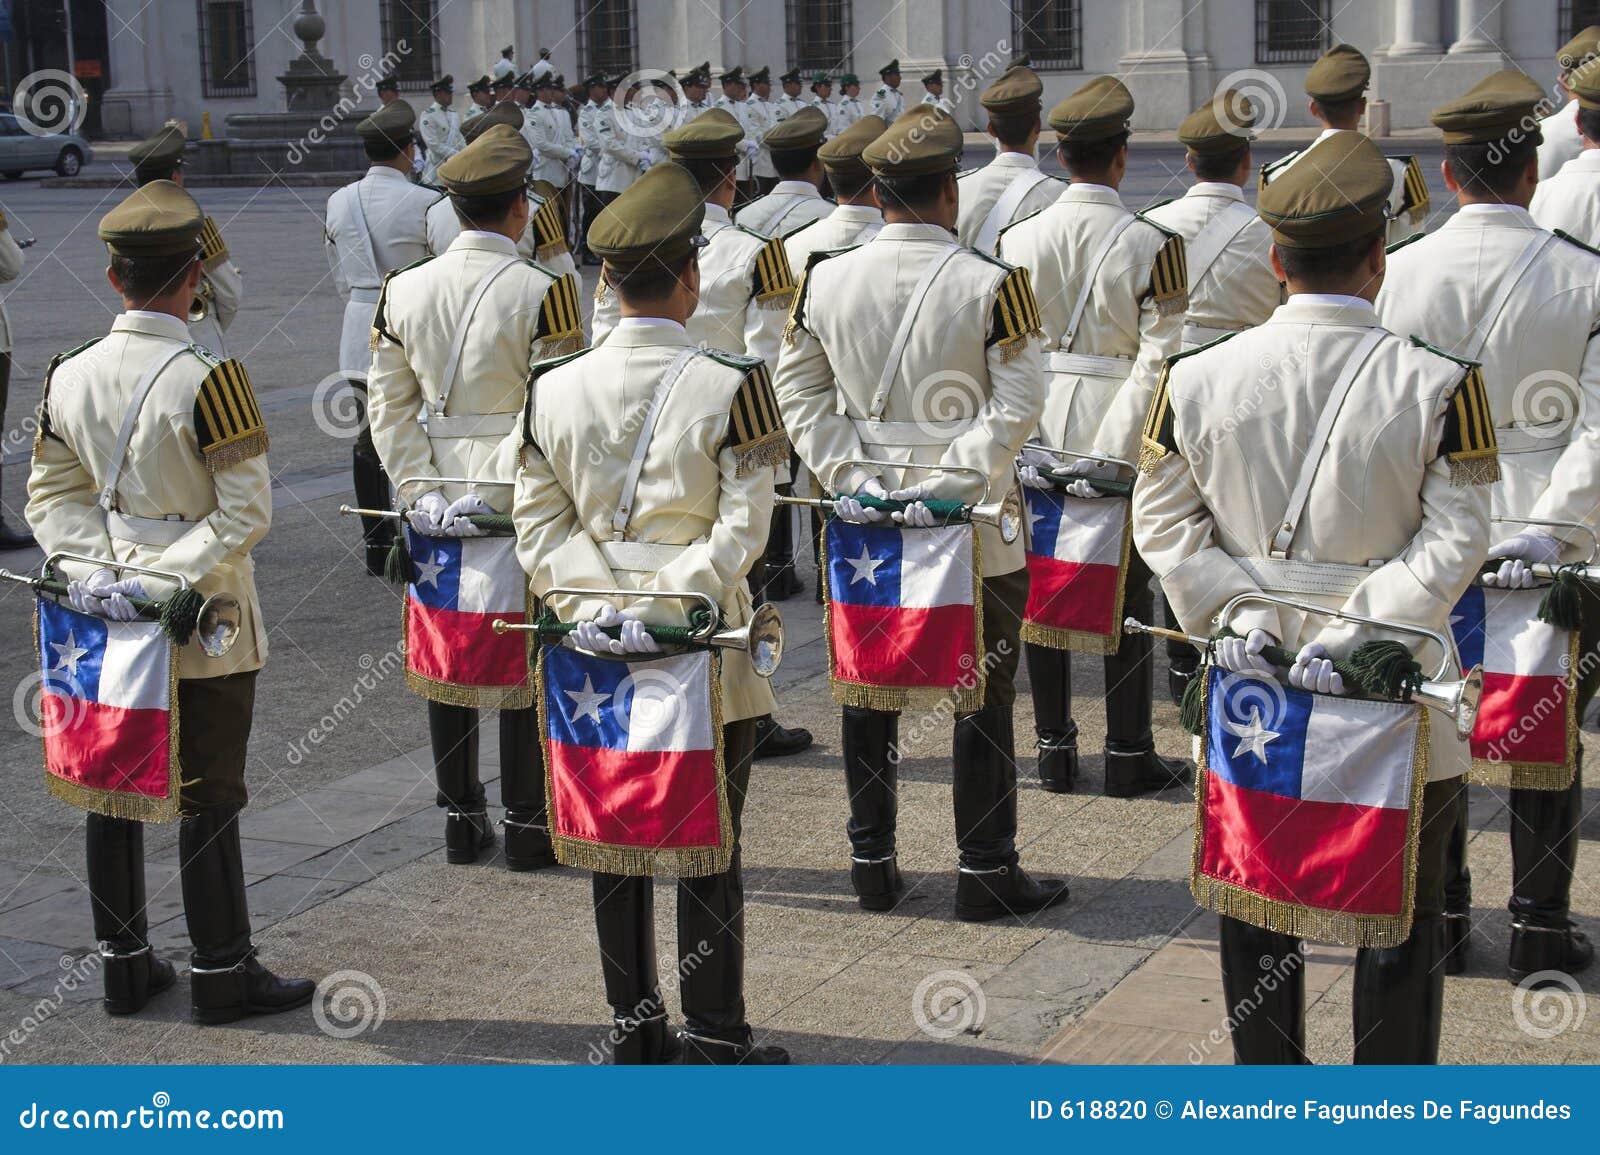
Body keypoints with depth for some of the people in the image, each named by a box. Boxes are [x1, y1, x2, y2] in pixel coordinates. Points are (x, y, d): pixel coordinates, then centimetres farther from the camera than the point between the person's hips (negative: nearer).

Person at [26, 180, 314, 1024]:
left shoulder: (69, 376, -1)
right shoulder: (209, 379, -18)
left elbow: (54, 490, 1)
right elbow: (246, 512, -20)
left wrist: (89, 568, -9)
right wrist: (169, 578, -17)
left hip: (107, 615, 6)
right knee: (208, 799, 4)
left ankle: (124, 964, 25)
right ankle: (221, 975, 15)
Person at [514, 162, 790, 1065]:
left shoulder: (555, 387, 0)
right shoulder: (729, 383, -11)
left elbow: (540, 522, 0)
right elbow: (742, 527, -15)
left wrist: (600, 601, -5)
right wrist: (672, 604, -13)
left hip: (596, 651, 4)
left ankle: (635, 1032, 22)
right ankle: (716, 1040, 12)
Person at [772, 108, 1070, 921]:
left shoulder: (825, 279, -1)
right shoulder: (989, 284, -11)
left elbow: (798, 389, 2)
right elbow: (1017, 404, -15)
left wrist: (850, 473, -1)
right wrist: (951, 480, -12)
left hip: (863, 524, 3)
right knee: (982, 693, 7)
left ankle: (872, 862, 21)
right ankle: (986, 873, 12)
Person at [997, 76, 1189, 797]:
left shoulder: (1017, 240, -1)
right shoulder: (1150, 244, -9)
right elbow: (1161, 357, -15)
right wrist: (1114, 447, -12)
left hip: (1036, 435, 3)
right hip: (1118, 441, -3)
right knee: (1127, 595, 7)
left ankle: (1055, 750, 18)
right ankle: (1128, 757, 13)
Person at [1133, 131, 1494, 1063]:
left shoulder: (1197, 379, -5)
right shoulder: (1438, 382, -12)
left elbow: (1164, 519, -2)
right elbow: (1456, 536, -14)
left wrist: (1237, 607, -7)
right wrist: (1361, 625, -15)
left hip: (1250, 683, 3)